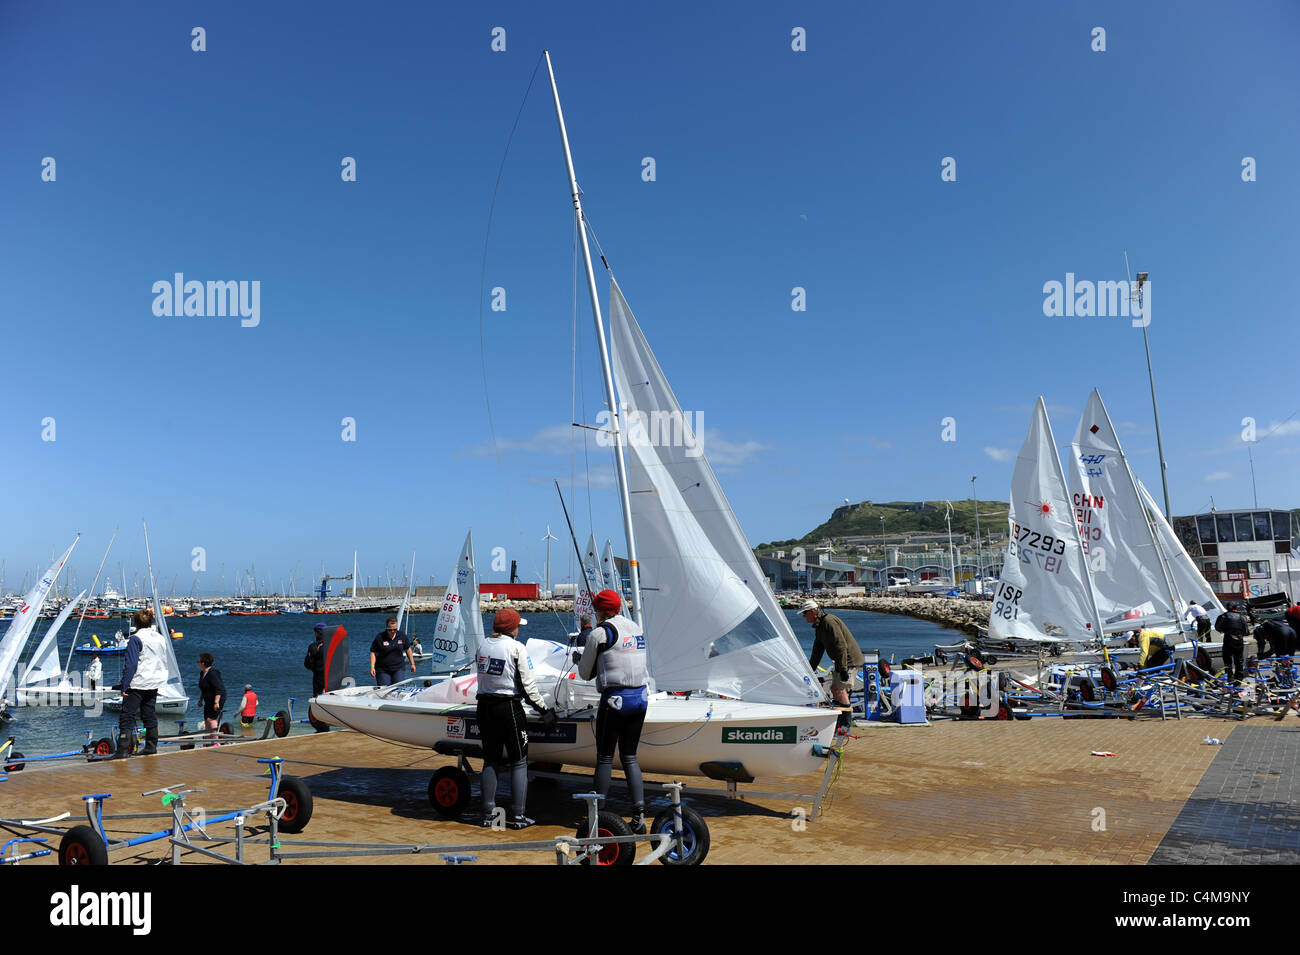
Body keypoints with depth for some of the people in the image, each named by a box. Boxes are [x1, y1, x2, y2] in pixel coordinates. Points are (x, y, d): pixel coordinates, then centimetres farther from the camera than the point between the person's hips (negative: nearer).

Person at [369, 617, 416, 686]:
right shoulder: (379, 638, -7)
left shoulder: (402, 636, 2)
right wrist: (372, 667, -15)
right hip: (383, 671, -2)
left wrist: (412, 664, 15)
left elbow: (408, 649, 13)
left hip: (398, 669, 2)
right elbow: (373, 653, -4)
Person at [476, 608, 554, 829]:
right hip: (509, 707, -6)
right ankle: (518, 816, 4)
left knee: (490, 760, 14)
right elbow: (528, 685, -11)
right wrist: (544, 709, -4)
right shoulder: (516, 647, -10)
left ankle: (488, 813, 18)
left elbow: (482, 678, 10)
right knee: (519, 762, 3)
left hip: (484, 706, 6)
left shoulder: (483, 645, 7)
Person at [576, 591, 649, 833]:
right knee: (629, 758, 12)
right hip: (641, 697, 6)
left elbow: (586, 673, 2)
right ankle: (639, 816, 6)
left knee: (604, 758, 5)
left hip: (615, 698, -6)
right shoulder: (636, 628, 12)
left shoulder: (600, 633, -6)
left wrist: (579, 660, 24)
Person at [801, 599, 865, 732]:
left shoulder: (829, 621, -20)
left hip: (849, 660, -10)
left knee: (840, 689, -12)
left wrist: (843, 669, -27)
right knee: (834, 689, 11)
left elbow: (841, 646, -26)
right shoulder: (819, 625, 13)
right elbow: (817, 651, 21)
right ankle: (839, 720, 18)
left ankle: (846, 723, -7)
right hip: (841, 661, 10)